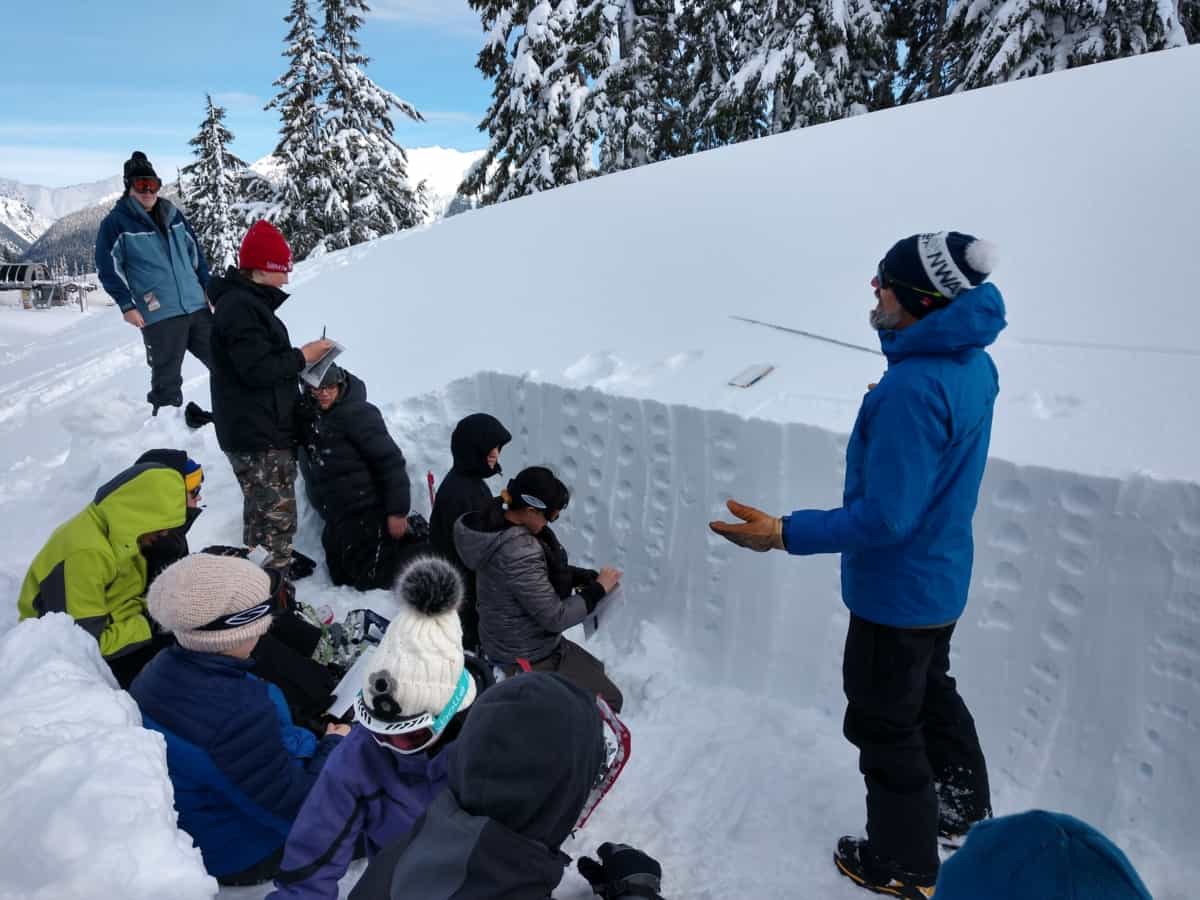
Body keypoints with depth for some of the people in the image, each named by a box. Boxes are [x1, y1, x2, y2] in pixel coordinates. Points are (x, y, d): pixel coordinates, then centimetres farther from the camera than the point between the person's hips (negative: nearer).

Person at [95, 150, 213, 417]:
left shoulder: (173, 215, 13)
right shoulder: (117, 222, -2)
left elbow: (196, 252, 21)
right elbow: (107, 267, -5)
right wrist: (127, 305, -12)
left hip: (197, 306, 5)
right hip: (159, 315, -5)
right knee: (167, 378, -1)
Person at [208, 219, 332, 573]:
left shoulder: (249, 301, 17)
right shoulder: (239, 306, -17)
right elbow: (258, 369, -23)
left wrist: (300, 358, 7)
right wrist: (302, 356, -12)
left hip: (266, 431, 11)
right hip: (256, 436, -11)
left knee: (264, 516, 18)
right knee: (277, 519, -8)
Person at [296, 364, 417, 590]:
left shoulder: (355, 412, -15)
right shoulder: (307, 415, 10)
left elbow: (390, 460, -19)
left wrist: (398, 511, -22)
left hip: (367, 510, -9)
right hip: (338, 520, 9)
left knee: (370, 578, -13)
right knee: (341, 577, 11)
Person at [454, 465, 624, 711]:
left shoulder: (495, 524, -6)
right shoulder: (519, 553, -34)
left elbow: (544, 573, 9)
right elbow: (555, 618, -27)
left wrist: (588, 576, -3)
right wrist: (598, 589, -14)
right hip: (529, 659, -9)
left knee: (594, 670, 27)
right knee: (608, 700, 5)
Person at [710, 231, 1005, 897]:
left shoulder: (913, 389, -32)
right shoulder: (972, 363, -2)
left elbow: (885, 517, -30)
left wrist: (787, 534, -27)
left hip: (897, 590, -9)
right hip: (941, 575, 9)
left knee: (884, 723, 11)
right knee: (931, 693, 29)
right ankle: (966, 812, 51)